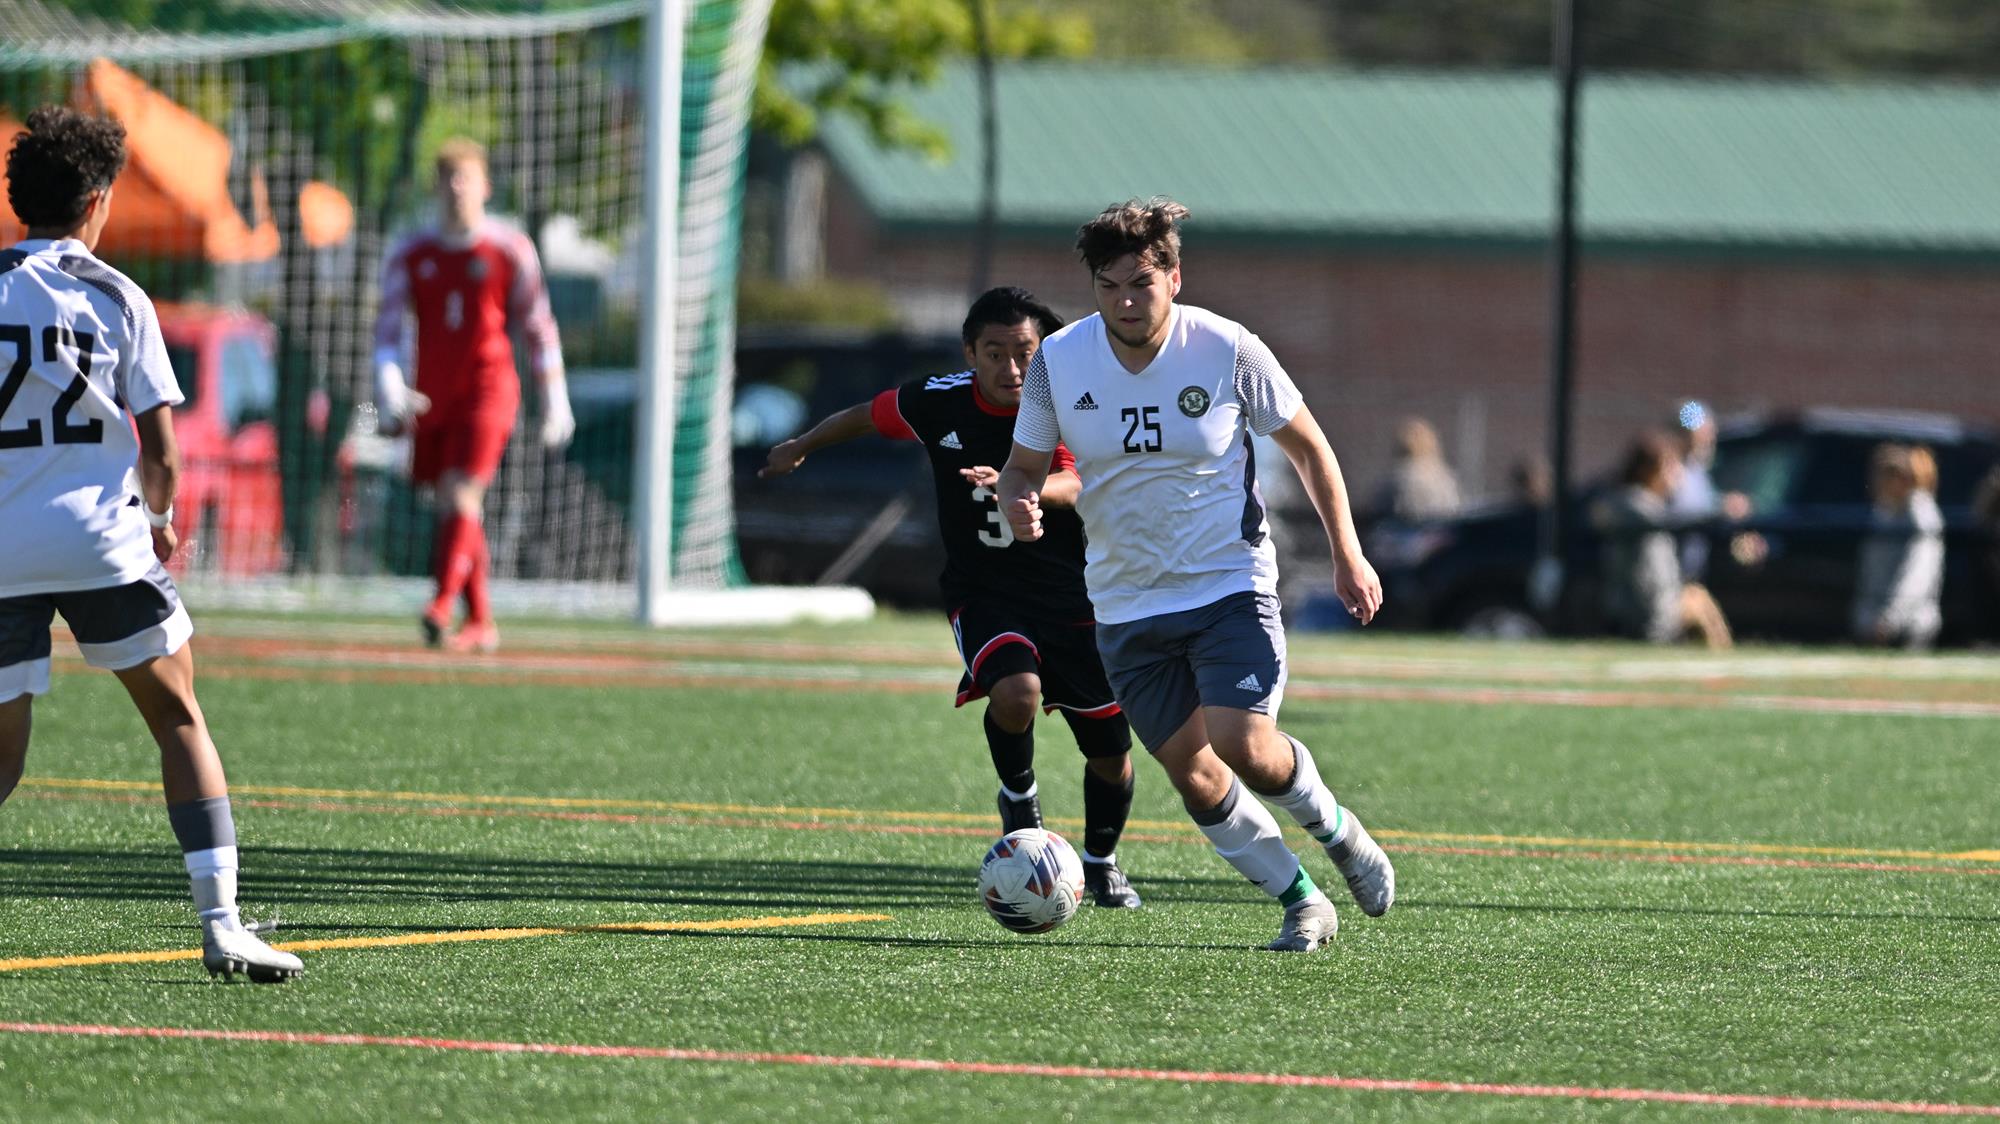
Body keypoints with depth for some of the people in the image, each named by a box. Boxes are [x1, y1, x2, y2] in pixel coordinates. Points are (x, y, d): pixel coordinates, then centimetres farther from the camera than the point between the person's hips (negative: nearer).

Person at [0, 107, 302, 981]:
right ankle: (221, 924, 0)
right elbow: (161, 453, 0)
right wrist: (161, 518, 19)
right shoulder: (116, 298, 2)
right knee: (181, 722, 10)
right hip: (103, 544, -2)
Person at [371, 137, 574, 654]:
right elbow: (387, 326, 3)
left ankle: (442, 607, -29)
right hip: (432, 396, 4)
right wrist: (389, 387, -14)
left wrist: (554, 399, 5)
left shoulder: (509, 251, 1)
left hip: (488, 388, -4)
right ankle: (480, 622, 18)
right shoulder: (411, 254, 7)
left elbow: (538, 327, 6)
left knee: (461, 496, -20)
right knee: (451, 511, 8)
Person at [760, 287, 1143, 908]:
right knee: (1015, 693, -32)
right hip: (982, 594, 0)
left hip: (1070, 598, 1)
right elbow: (868, 415, 12)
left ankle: (1101, 861, 37)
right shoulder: (939, 402, -9)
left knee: (1112, 757, 6)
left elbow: (1075, 486, -35)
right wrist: (800, 447, 26)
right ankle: (1018, 798, 0)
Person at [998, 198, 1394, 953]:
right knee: (1189, 768, -1)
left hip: (1230, 585, -3)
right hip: (1127, 602, 3)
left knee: (1241, 743, -19)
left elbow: (1307, 445, 1)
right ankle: (1301, 903, 15)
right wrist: (1019, 505, -19)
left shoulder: (1227, 350, -12)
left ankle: (1335, 828, 12)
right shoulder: (1059, 361, -7)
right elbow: (1025, 466, 5)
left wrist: (1347, 556, 0)